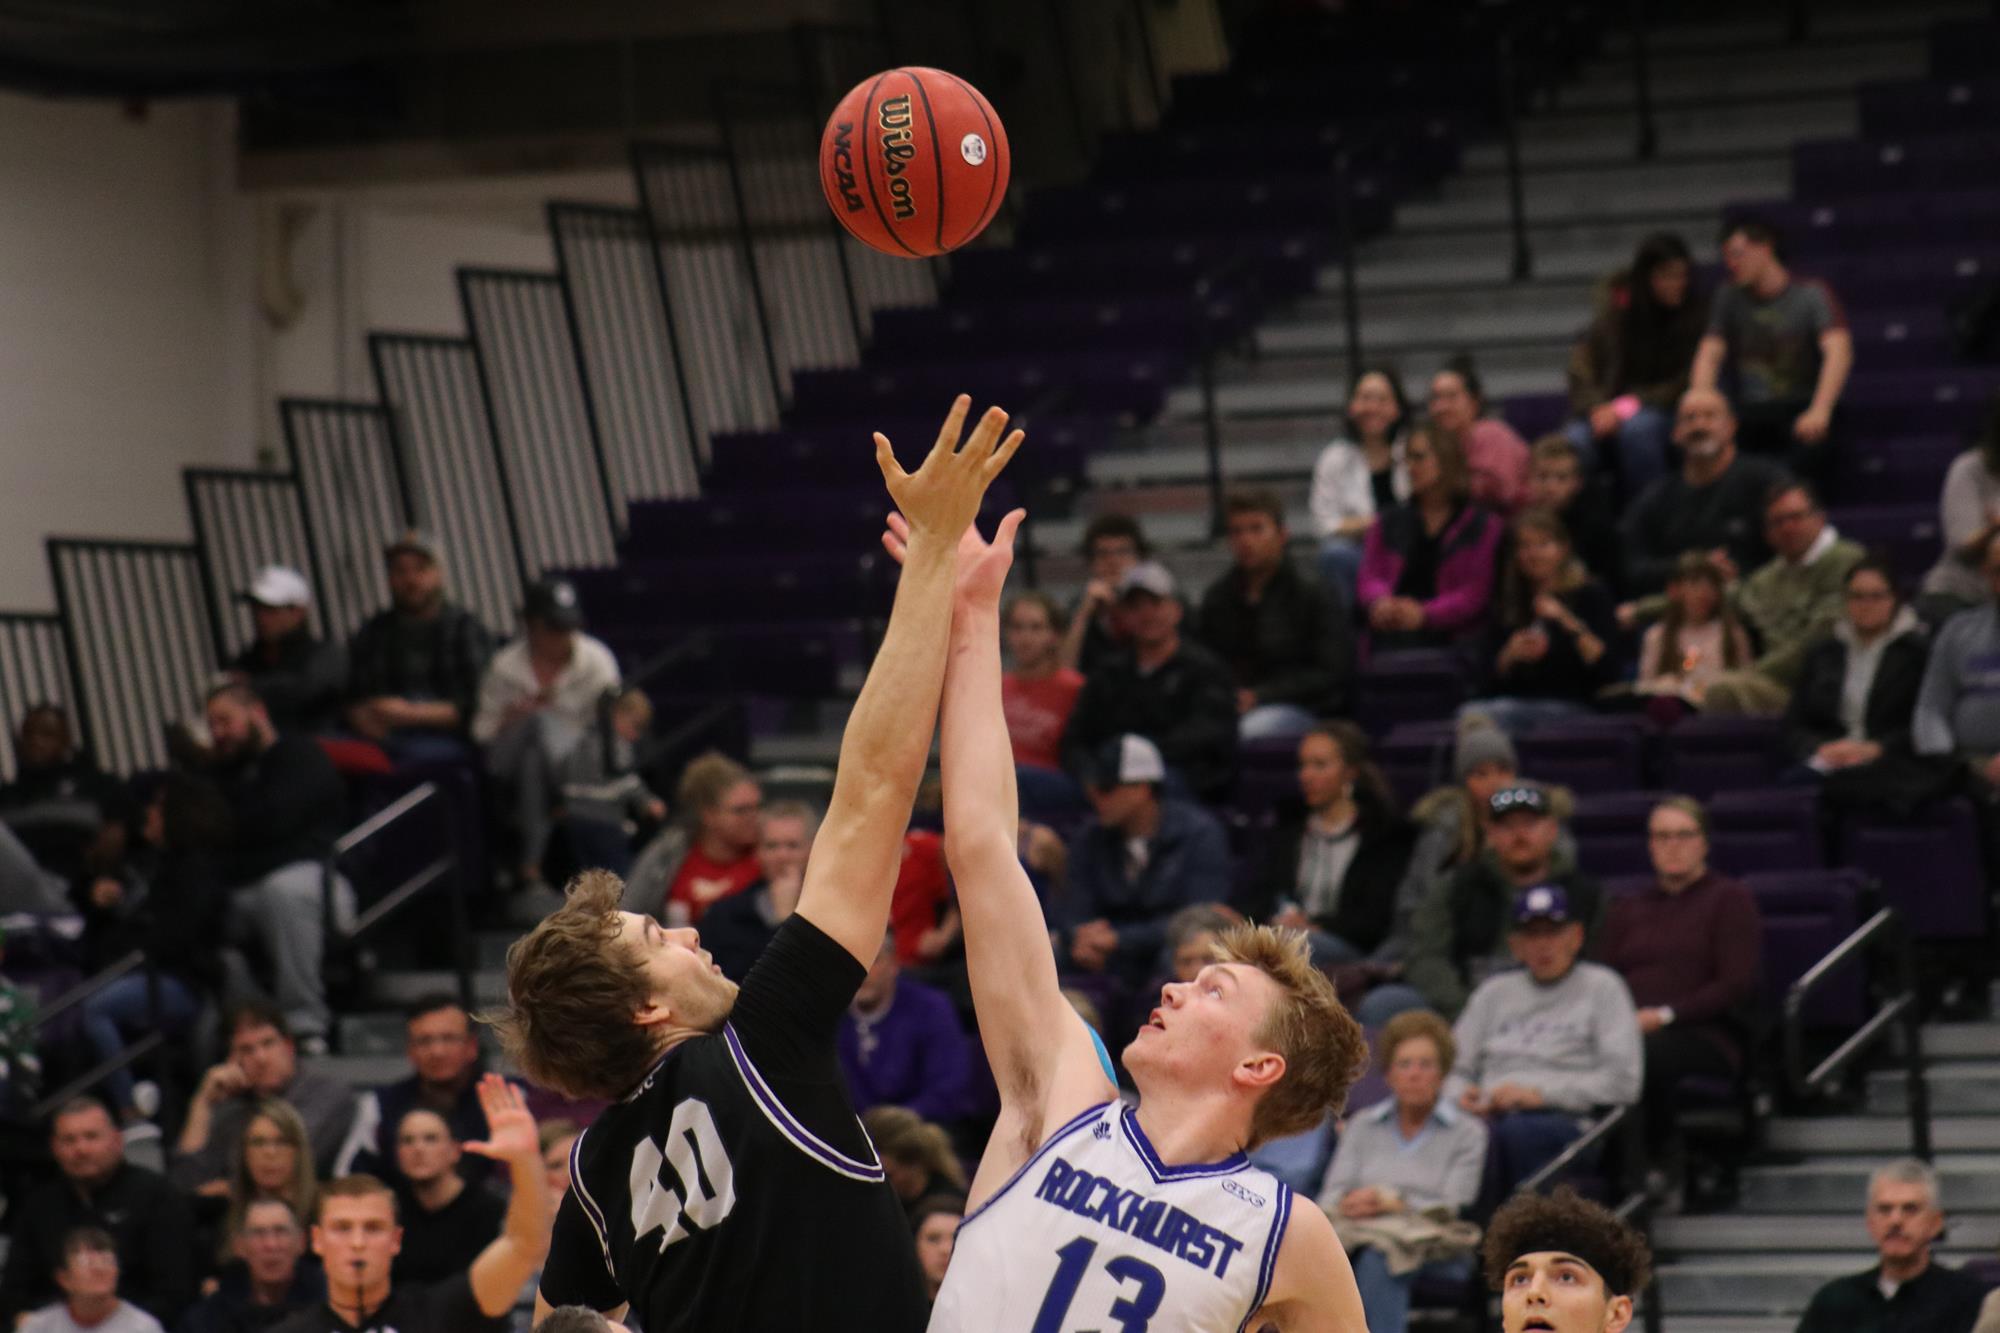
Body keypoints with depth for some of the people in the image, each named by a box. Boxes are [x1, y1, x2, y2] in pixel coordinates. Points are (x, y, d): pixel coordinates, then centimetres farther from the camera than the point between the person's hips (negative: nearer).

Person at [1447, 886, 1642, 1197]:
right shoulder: (1495, 992, 29)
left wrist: (1540, 1093, -5)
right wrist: (1461, 1097, 0)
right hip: (1489, 1118, 3)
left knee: (1517, 1132, -41)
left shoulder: (1602, 987, 15)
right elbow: (1455, 1070, 26)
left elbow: (1623, 1082, 3)